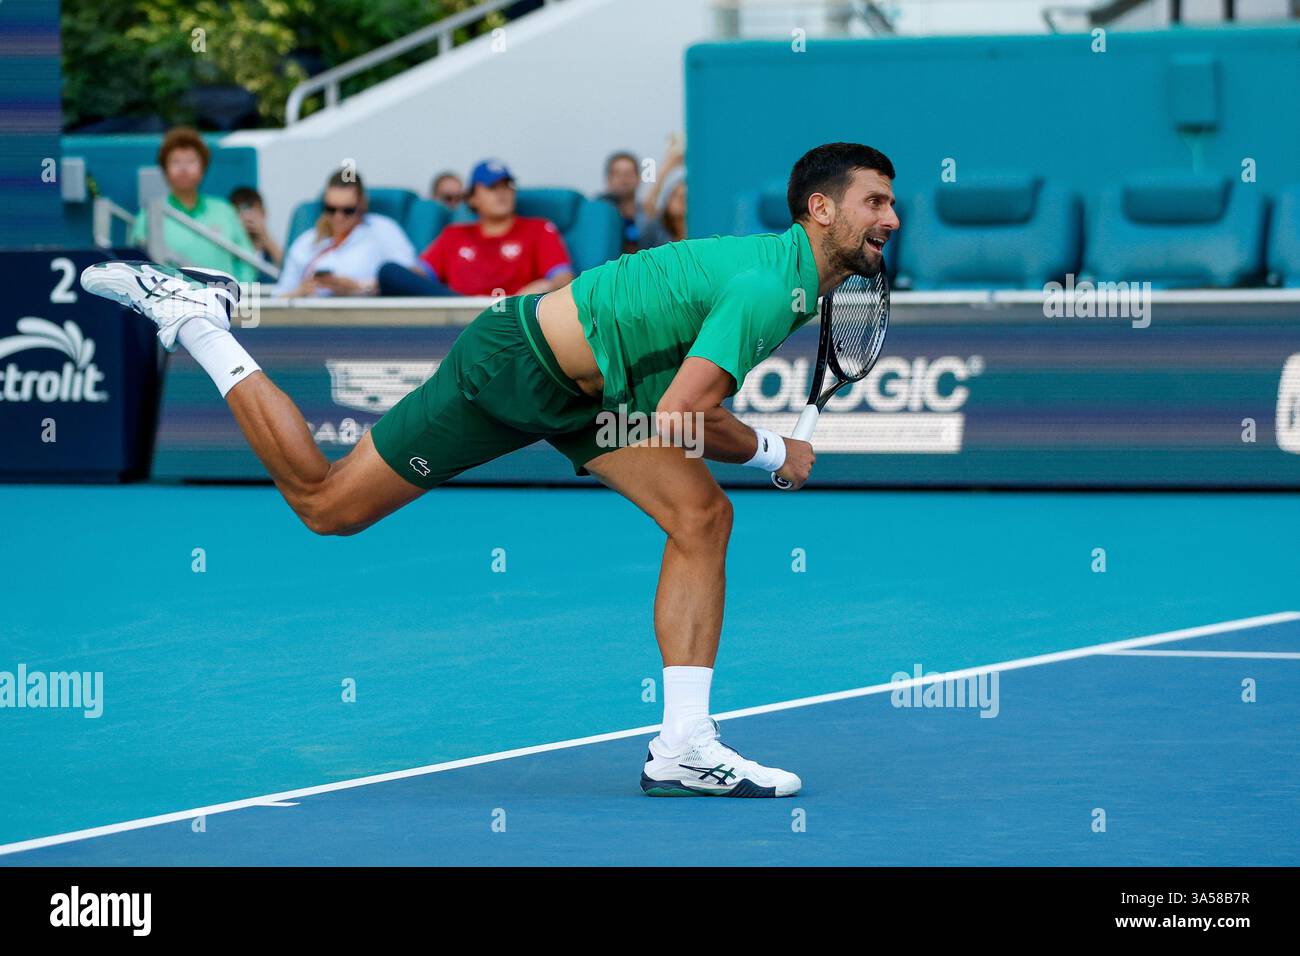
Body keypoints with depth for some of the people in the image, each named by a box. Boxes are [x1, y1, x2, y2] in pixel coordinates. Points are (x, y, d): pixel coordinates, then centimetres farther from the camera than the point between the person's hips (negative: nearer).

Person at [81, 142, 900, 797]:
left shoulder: (804, 280, 5)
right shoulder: (766, 288, -28)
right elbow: (679, 418, -32)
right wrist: (772, 453, -16)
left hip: (590, 391, 9)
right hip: (511, 368, -9)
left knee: (703, 518, -6)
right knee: (324, 501, 2)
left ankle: (684, 748, -6)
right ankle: (191, 315, 15)